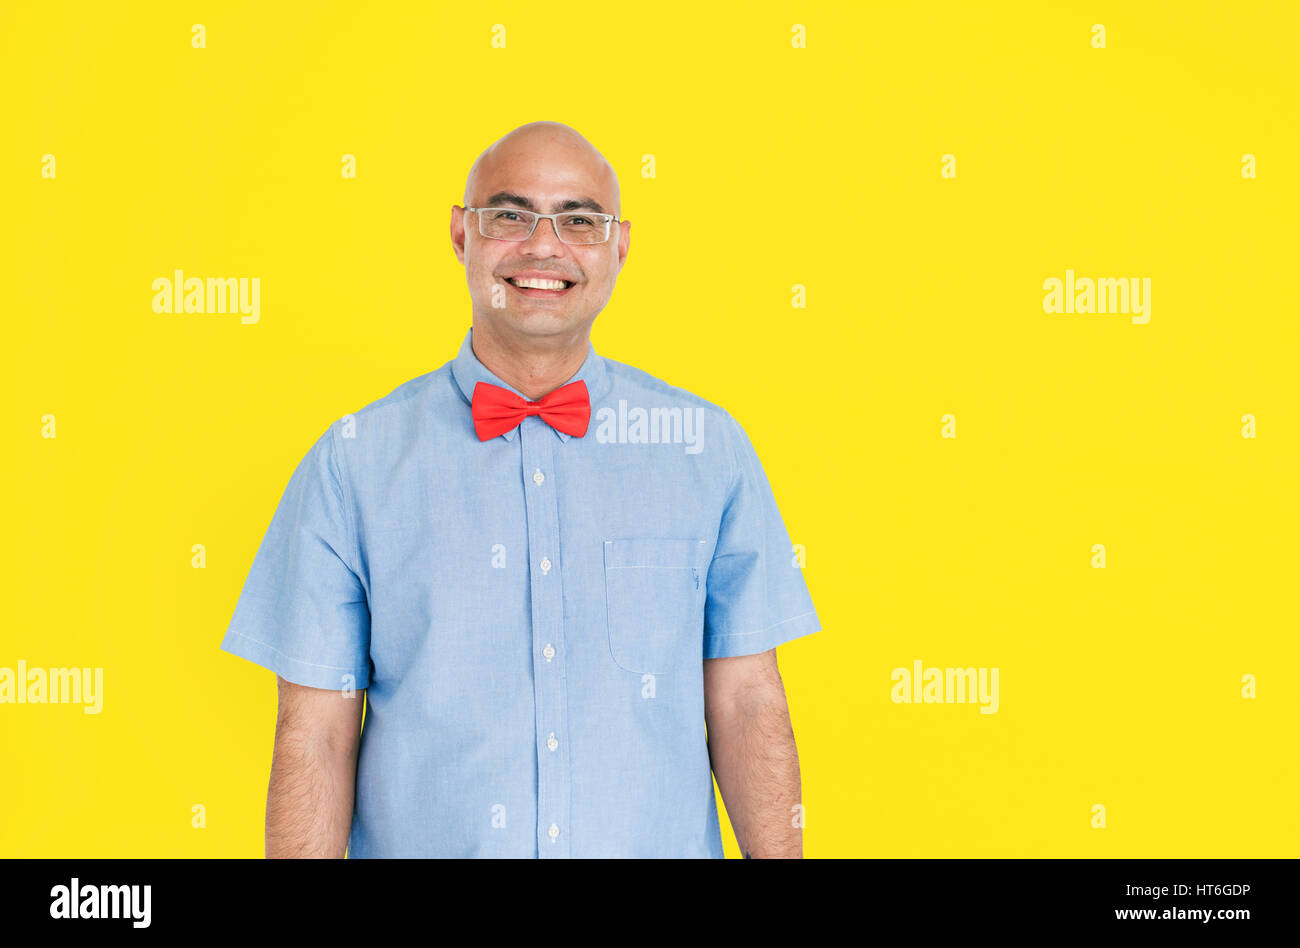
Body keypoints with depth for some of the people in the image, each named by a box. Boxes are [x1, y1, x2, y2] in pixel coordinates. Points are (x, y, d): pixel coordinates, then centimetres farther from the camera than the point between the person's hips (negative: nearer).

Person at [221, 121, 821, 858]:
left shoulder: (711, 447, -3)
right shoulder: (352, 464, -7)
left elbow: (747, 702, -2)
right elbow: (315, 737, -7)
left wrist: (778, 853, -9)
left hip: (664, 844, 1)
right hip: (421, 844, -1)